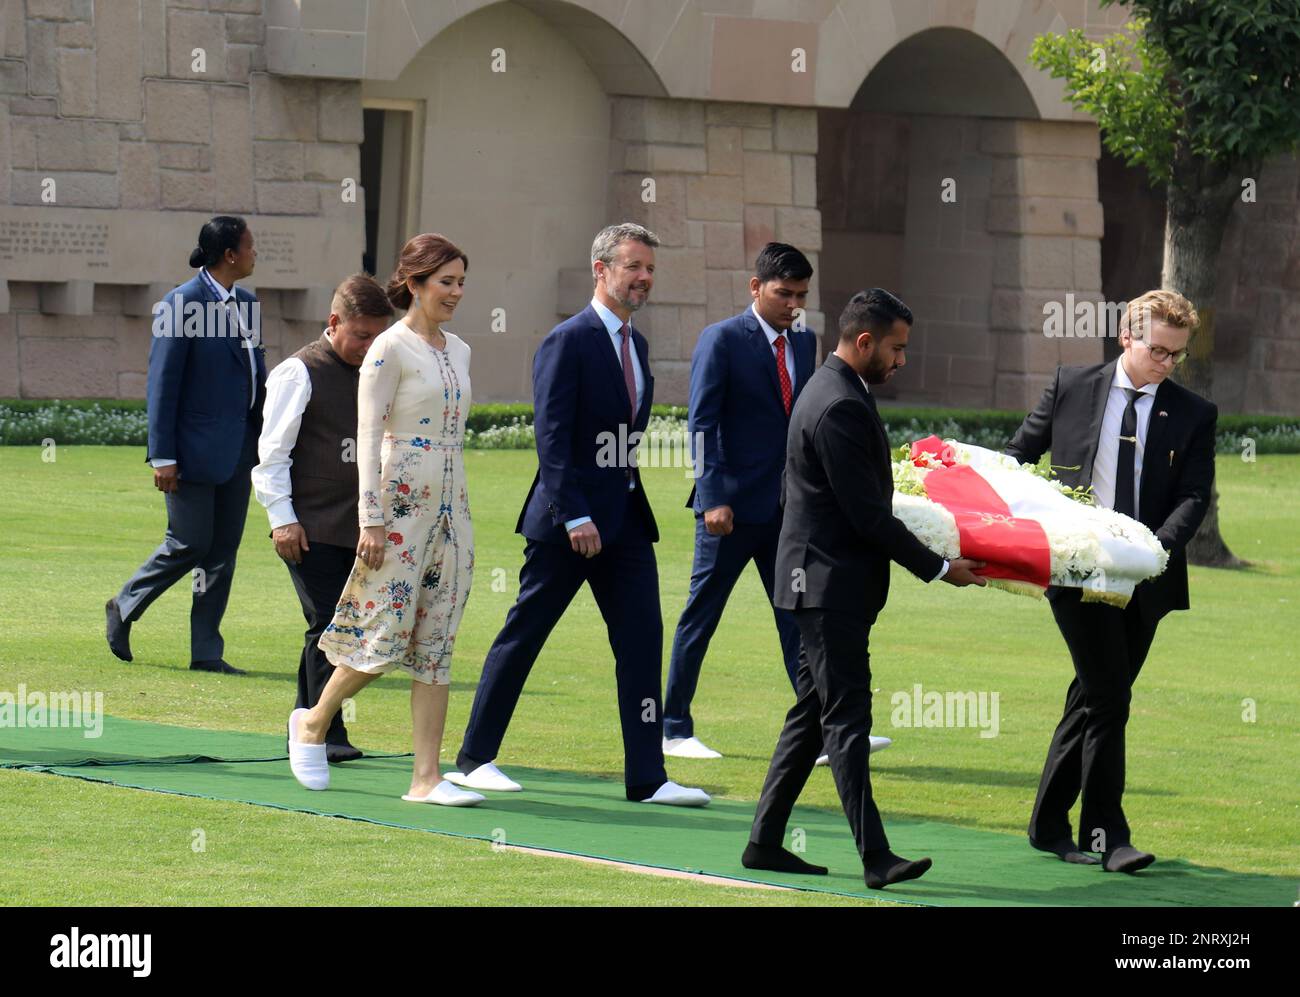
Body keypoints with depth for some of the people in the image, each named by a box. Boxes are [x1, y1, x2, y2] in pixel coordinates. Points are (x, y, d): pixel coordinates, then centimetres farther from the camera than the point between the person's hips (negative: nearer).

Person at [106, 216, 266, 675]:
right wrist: (162, 455, -15)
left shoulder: (247, 303, 11)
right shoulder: (180, 304, -13)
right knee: (189, 545, -3)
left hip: (237, 448, 7)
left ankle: (206, 651, 11)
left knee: (223, 550, 7)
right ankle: (123, 609, 20)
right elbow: (162, 383, -13)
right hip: (195, 447, -7)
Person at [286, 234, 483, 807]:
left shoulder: (458, 351, 14)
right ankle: (314, 722, 18)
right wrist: (371, 520, -16)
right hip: (400, 502, -7)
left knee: (437, 644, 3)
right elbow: (369, 436, -11)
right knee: (386, 636, -7)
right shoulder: (391, 348, -7)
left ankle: (426, 777, 2)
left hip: (450, 505, 7)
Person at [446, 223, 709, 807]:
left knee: (642, 639, -1)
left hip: (625, 517, 7)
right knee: (522, 634, 3)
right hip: (567, 520, -7)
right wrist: (575, 516, -23)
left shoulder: (636, 345, 14)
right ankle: (474, 759, 14)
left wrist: (628, 493, 14)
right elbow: (551, 435, -17)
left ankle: (647, 777, 0)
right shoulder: (568, 342, -12)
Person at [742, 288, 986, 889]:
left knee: (813, 715, 12)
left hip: (827, 584, 11)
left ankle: (765, 841, 15)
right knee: (846, 719, -11)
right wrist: (937, 568, -12)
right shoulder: (840, 407, -19)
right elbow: (867, 513, -19)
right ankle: (874, 857, -13)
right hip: (832, 585, -11)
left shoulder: (835, 391, 14)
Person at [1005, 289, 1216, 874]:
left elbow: (1194, 496, -2)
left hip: (1144, 581, 3)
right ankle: (1106, 833, -7)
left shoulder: (1194, 416, 7)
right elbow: (1017, 456, 13)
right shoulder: (1071, 388, 4)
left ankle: (1049, 825, 21)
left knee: (1093, 700, 10)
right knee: (1108, 697, -12)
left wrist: (1158, 547, -20)